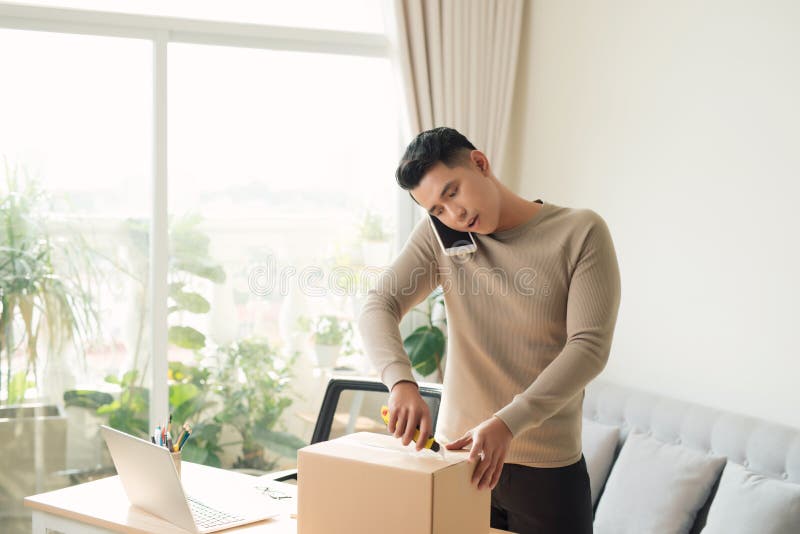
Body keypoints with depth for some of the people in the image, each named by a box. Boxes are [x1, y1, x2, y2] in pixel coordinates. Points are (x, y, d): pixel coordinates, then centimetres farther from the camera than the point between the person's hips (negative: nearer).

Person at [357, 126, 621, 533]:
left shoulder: (582, 233, -10)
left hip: (549, 469, -2)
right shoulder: (437, 236, 0)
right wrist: (401, 382, -29)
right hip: (459, 454, 3)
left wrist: (507, 423, -27)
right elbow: (378, 307, -8)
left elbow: (590, 347, -17)